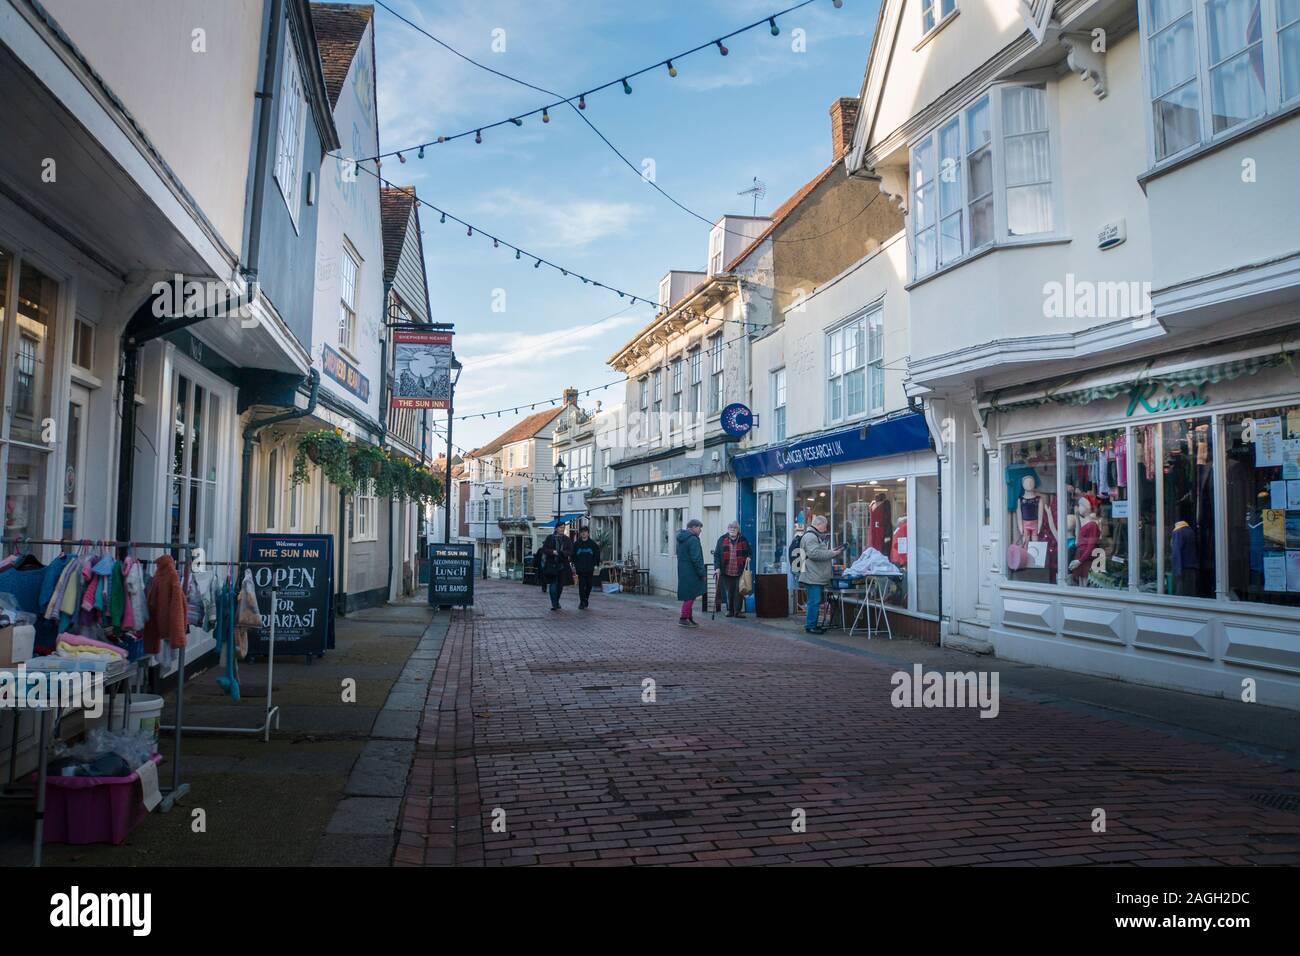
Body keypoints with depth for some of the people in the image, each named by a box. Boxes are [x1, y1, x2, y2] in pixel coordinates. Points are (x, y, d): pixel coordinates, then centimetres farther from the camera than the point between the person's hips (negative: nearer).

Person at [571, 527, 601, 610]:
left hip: (590, 568, 1)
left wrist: (596, 565, 0)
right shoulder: (576, 544, 6)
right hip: (580, 568, -1)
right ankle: (582, 602, -5)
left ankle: (586, 600, 25)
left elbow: (597, 555, 7)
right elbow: (573, 555, 10)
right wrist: (574, 565, 3)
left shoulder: (593, 544, 5)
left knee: (589, 585, 7)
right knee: (581, 585, -7)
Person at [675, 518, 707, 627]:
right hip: (691, 573, -10)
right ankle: (684, 619, -2)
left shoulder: (681, 538, 14)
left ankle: (689, 618, 21)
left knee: (689, 596, 16)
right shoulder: (693, 539, -17)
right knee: (690, 596, -4)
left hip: (682, 571, 10)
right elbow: (696, 559, -20)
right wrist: (702, 573, -14)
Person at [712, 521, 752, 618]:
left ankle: (738, 611, 1)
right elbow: (716, 554, 2)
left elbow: (748, 552, 20)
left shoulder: (743, 540, 9)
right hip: (726, 571, 0)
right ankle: (730, 610, 16)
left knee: (739, 591, -5)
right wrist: (717, 567, -7)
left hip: (739, 571, 0)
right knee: (729, 592, 6)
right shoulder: (722, 539, 5)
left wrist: (748, 557, -3)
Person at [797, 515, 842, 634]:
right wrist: (832, 554, -16)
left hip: (818, 577, 11)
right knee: (814, 602, -9)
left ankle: (813, 624, 19)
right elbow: (814, 553, -23)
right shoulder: (810, 536, -13)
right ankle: (810, 626, -5)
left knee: (816, 602, 13)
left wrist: (832, 551, 15)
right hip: (812, 577, -11)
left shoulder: (818, 536, 24)